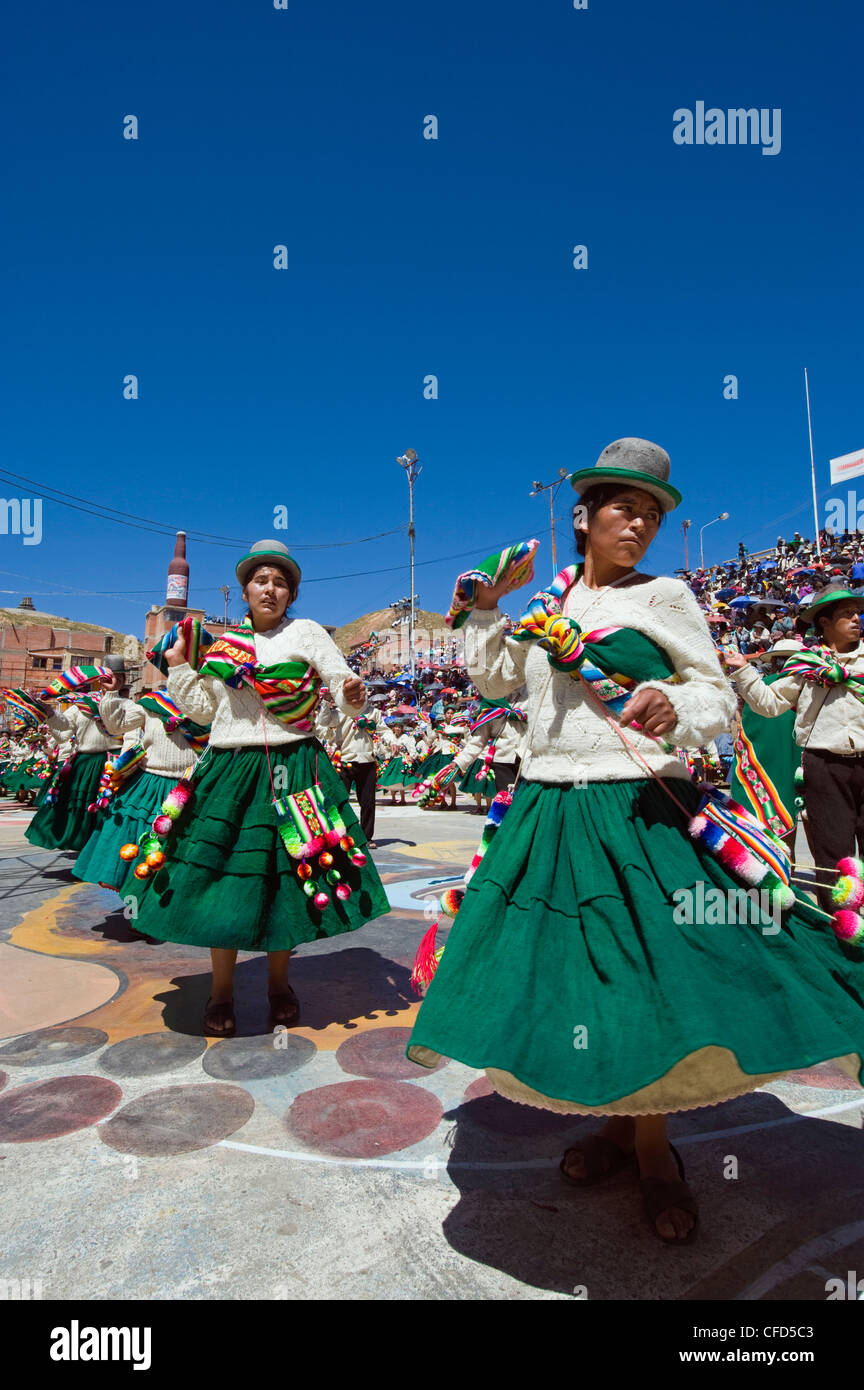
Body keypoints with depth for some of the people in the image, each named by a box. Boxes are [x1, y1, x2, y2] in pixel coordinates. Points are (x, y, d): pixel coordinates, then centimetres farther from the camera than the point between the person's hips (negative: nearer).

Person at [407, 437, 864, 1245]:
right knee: (571, 971, 10)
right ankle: (616, 1124, 35)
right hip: (548, 810, 4)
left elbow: (718, 697, -1)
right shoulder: (545, 602, 11)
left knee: (645, 976, 0)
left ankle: (654, 1153, 27)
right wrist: (486, 609, 10)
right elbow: (492, 679, 21)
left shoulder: (664, 597, 1)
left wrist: (674, 707, -22)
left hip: (639, 811, -3)